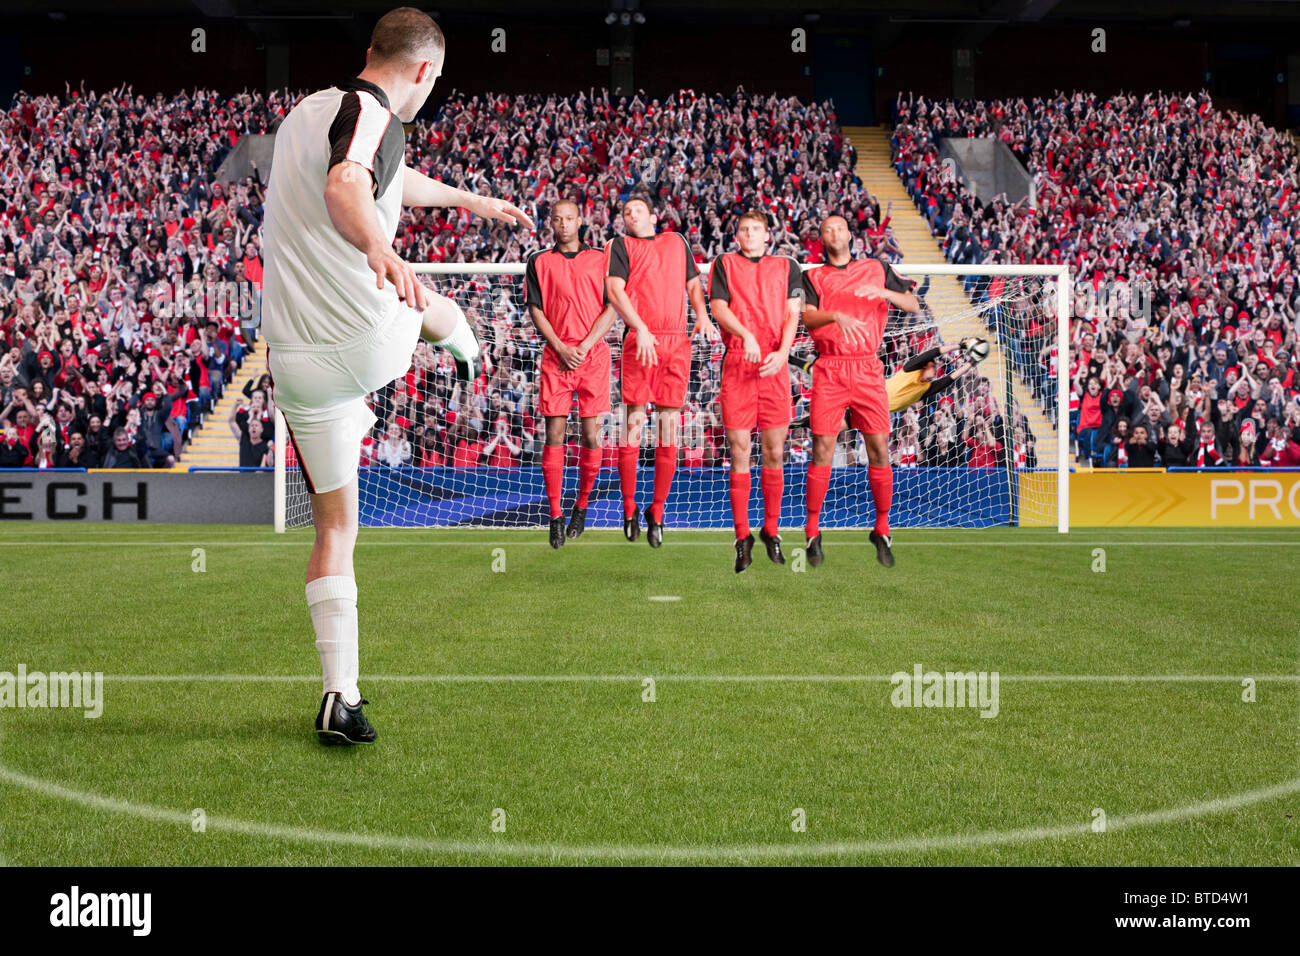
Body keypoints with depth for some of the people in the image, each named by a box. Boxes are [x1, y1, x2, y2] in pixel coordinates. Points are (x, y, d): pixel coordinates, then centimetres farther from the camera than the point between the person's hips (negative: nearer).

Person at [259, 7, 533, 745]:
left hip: (296, 363, 7)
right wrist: (381, 250, -55)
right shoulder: (371, 113, -11)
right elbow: (344, 189, -35)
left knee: (336, 526, 10)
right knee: (435, 308, 31)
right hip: (370, 338, -7)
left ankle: (340, 698, 6)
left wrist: (470, 200, 51)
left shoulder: (309, 111, 18)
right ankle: (469, 362, 64)